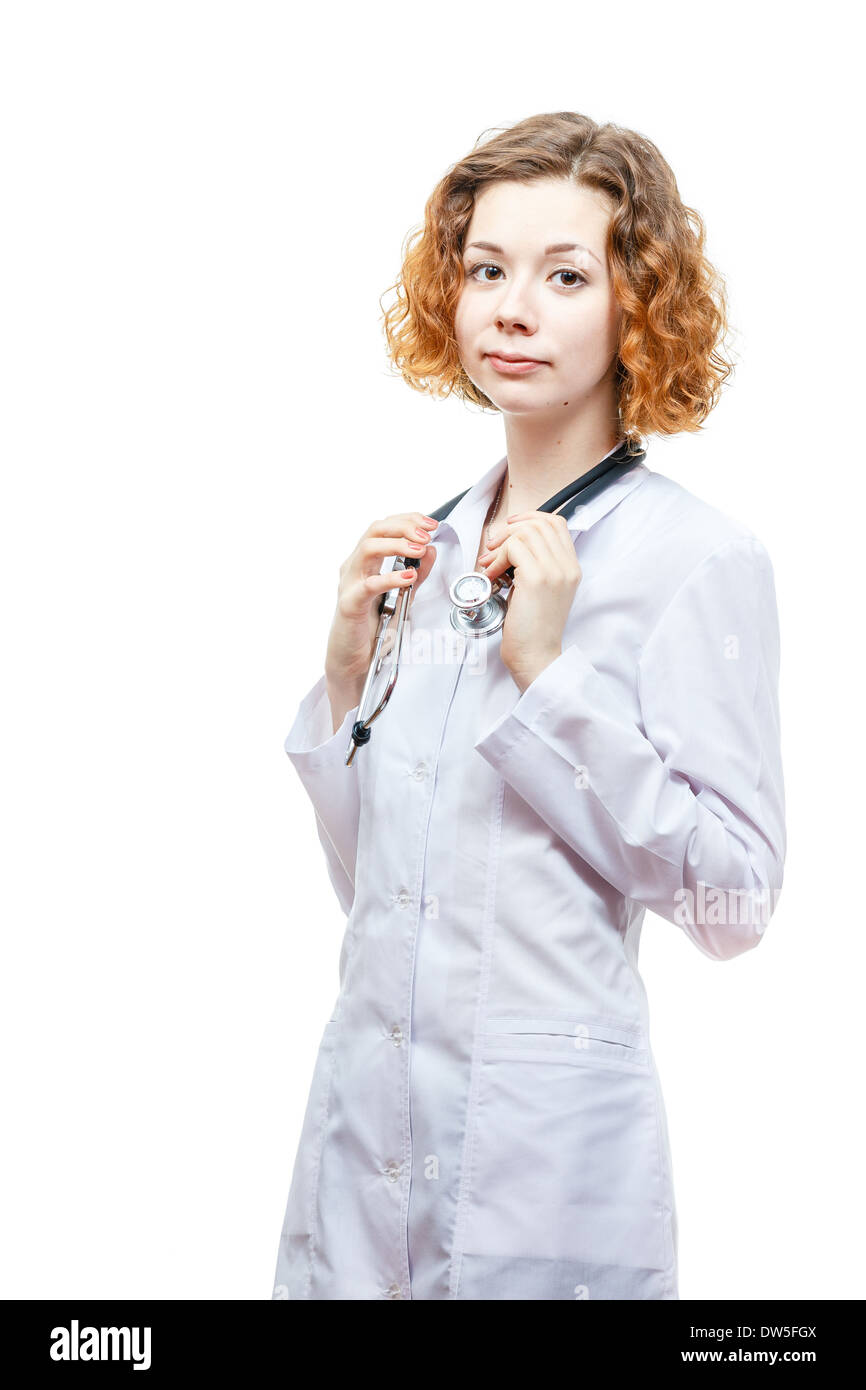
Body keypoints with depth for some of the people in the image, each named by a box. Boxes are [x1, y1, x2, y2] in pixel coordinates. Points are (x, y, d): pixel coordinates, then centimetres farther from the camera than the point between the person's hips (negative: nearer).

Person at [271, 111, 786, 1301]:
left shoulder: (701, 559, -10)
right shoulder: (433, 544, 7)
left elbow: (734, 902, -16)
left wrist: (548, 672, -18)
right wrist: (348, 669, -1)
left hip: (547, 1149, -5)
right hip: (363, 1113, 6)